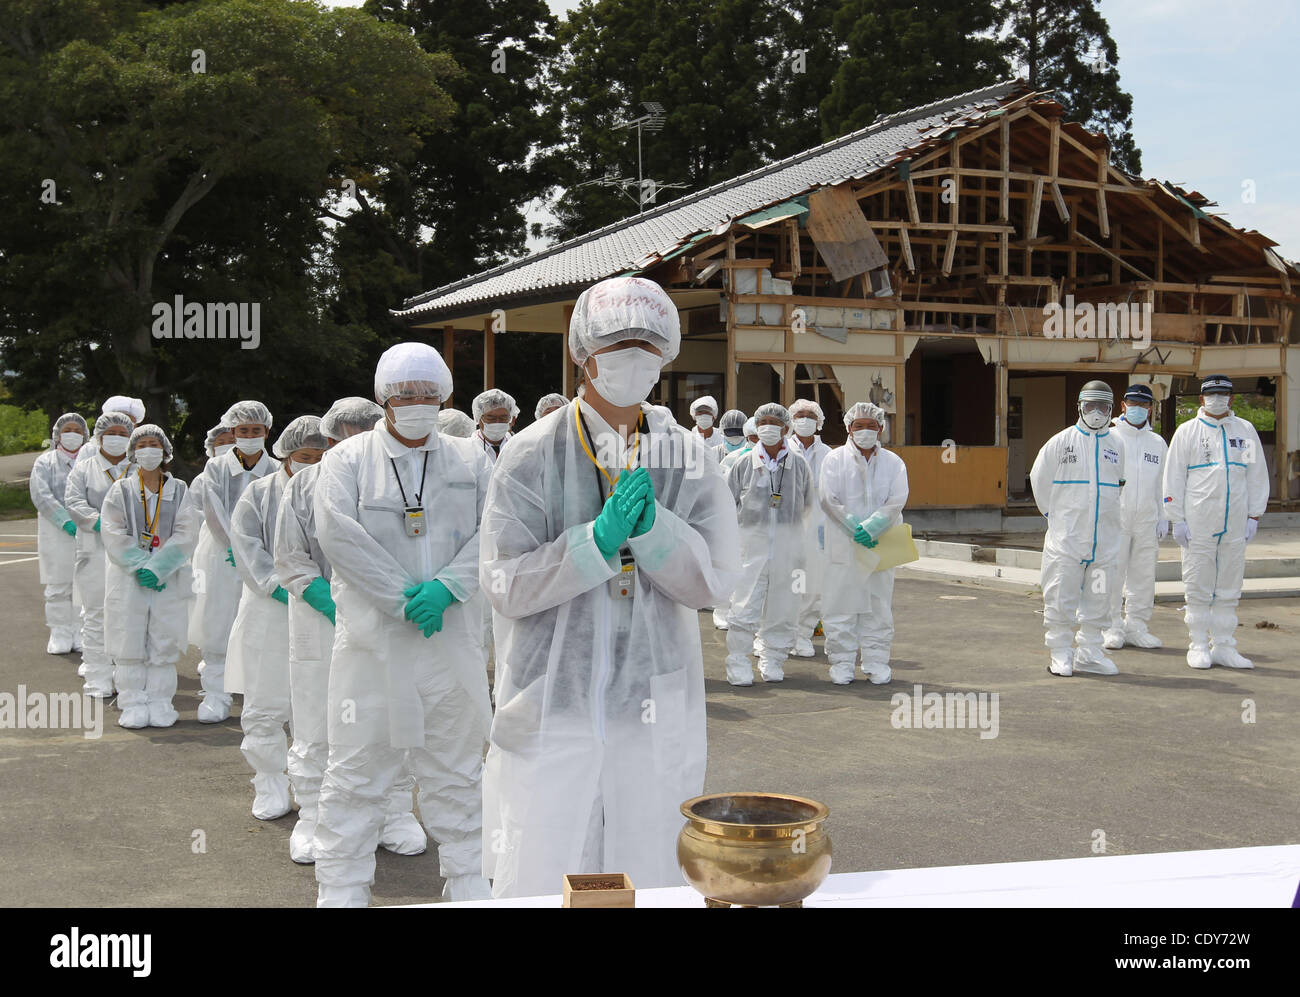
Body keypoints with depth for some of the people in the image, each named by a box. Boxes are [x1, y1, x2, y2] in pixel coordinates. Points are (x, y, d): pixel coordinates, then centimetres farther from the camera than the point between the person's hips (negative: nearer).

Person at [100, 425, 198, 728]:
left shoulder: (179, 491, 7)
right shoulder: (120, 490, 7)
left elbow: (186, 535, -3)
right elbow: (113, 534, -3)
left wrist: (157, 568, -15)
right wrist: (140, 566, -15)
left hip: (168, 580, 0)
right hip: (128, 579, 0)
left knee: (165, 641, 0)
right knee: (130, 641, -1)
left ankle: (160, 704, 8)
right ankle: (133, 705, 6)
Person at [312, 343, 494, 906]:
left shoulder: (471, 461, 10)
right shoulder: (347, 461, 1)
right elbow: (339, 534, -11)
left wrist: (447, 587, -16)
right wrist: (403, 600, -15)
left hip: (452, 638, 3)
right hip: (374, 638, -3)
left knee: (456, 770, 13)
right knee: (357, 772, 0)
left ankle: (468, 883, 25)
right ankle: (340, 891, 11)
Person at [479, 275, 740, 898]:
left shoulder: (687, 459, 5)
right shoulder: (532, 455, -3)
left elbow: (713, 583, -3)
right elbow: (505, 585, -10)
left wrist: (650, 524, -19)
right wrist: (599, 537, -21)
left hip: (653, 711, 3)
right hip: (550, 708, -2)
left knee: (648, 882, 12)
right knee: (538, 880, 1)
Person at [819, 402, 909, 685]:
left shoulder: (893, 463, 9)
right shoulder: (834, 459, 5)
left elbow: (896, 501, -3)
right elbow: (829, 499, -5)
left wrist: (870, 529, -16)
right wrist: (855, 529, -14)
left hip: (880, 544, 2)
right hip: (843, 545, -2)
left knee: (879, 606, 4)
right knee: (841, 605, -1)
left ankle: (876, 662, 12)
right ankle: (842, 662, 7)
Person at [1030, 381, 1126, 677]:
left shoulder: (1118, 444, 8)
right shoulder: (1061, 441, 0)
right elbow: (1039, 478, 7)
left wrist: (1117, 519, 16)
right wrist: (1054, 514, 7)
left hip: (1104, 536, 3)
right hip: (1066, 534, -3)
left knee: (1099, 597, 6)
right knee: (1061, 597, -3)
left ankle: (1089, 653, 16)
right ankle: (1061, 654, 6)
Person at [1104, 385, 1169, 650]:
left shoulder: (1158, 443, 14)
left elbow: (1163, 483, 18)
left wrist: (1163, 517, 10)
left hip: (1146, 519, 4)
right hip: (1114, 516, -4)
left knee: (1143, 573, 5)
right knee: (1112, 572, -5)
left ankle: (1136, 626, 14)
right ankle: (1112, 627, 2)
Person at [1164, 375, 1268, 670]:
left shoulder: (1245, 430, 11)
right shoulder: (1187, 431, 4)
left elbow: (1257, 475, 12)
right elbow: (1173, 477, 2)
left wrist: (1254, 516, 6)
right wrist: (1177, 520, -4)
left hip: (1234, 524, 2)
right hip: (1197, 523, -2)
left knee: (1229, 590, 6)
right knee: (1198, 589, 0)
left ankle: (1223, 647, 13)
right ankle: (1199, 647, 9)